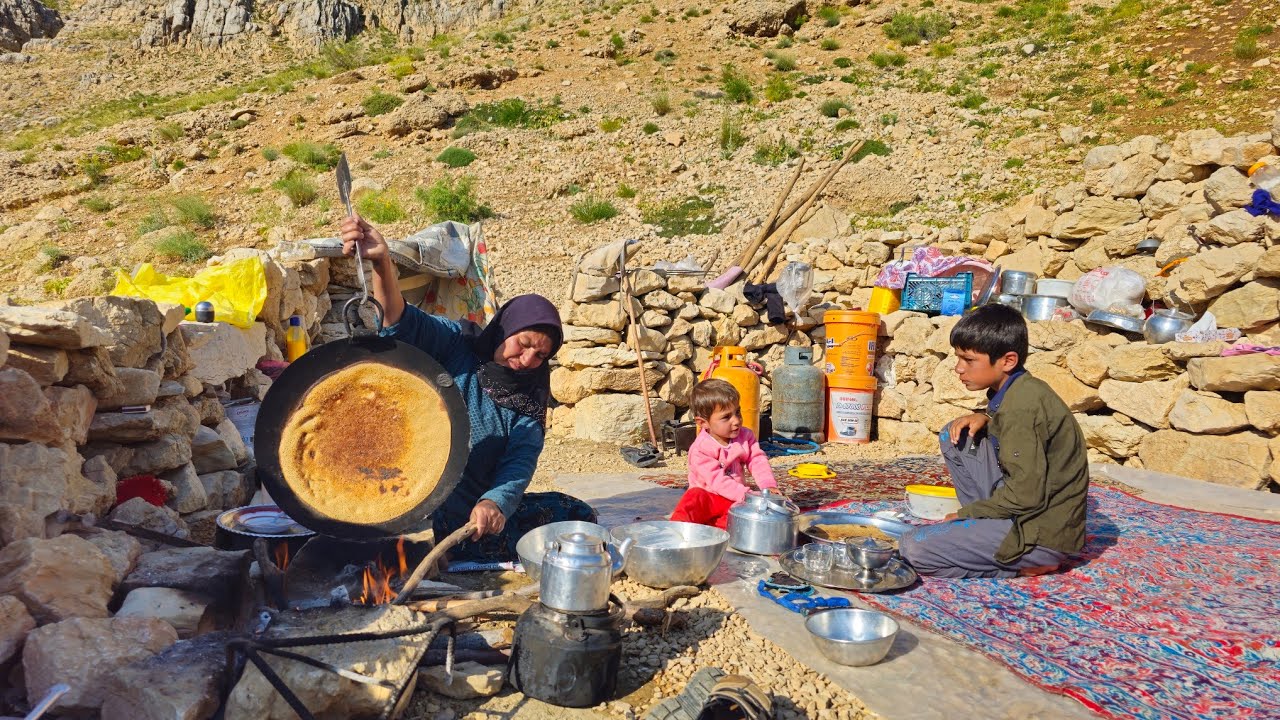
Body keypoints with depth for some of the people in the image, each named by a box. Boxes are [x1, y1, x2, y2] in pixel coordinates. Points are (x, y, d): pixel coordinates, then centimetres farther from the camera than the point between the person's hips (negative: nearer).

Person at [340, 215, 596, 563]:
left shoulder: (528, 401, 7)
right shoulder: (454, 343, -1)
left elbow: (520, 463, -8)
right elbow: (403, 323, -20)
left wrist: (495, 502, -31)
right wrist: (382, 263, -40)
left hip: (480, 513, 5)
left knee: (577, 514, -7)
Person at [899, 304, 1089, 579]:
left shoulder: (1021, 406, -24)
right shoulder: (1020, 390, 5)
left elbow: (1026, 495, -27)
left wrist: (965, 513, -12)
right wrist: (985, 419, 4)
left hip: (1044, 532, -9)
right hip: (1022, 505, 9)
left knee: (914, 548, -19)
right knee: (955, 437, 9)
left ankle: (1027, 564, -4)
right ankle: (983, 525, 9)